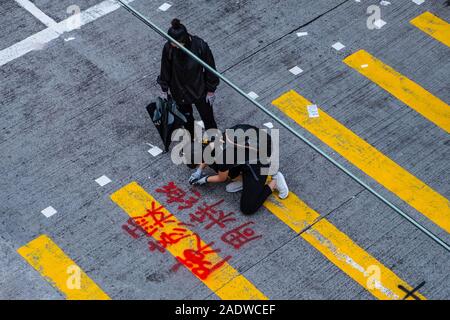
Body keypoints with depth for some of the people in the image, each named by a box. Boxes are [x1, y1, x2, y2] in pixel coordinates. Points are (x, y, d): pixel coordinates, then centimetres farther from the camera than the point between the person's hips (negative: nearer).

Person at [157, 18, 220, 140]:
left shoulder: (200, 46, -28)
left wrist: (211, 90, -5)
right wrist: (165, 89, 5)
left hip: (200, 90, -2)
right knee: (186, 117, 24)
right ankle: (191, 139, 50)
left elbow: (210, 68, -13)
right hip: (179, 91, 2)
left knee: (208, 119, 15)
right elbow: (165, 69, -6)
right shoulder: (168, 48, -24)